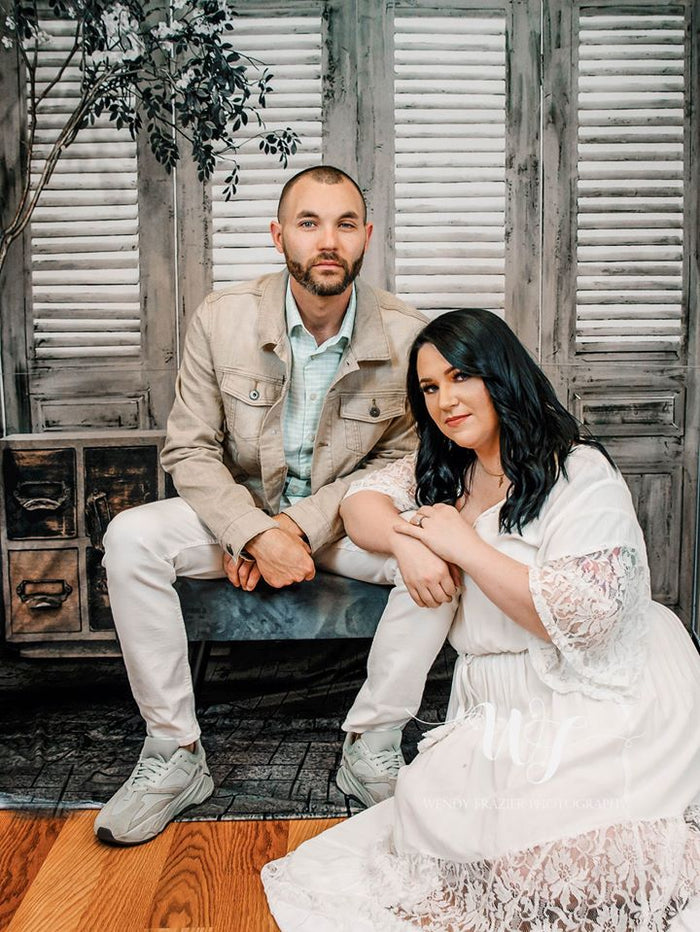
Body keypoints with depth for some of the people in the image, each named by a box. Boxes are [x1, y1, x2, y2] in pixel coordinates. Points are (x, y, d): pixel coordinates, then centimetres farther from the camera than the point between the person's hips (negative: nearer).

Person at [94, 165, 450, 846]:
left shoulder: (406, 336, -13)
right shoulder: (221, 320, -12)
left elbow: (397, 461, -7)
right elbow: (189, 451, -8)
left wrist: (301, 523, -20)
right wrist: (257, 533, -25)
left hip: (346, 515, 0)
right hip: (241, 511, 1)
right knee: (130, 537, -24)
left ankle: (374, 746, -10)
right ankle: (174, 754, -11)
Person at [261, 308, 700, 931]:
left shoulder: (582, 476, -12)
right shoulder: (447, 473, 12)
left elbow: (581, 618, -20)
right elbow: (364, 500, 6)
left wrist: (466, 547, -17)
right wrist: (411, 540, -15)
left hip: (599, 710, -6)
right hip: (494, 710, 7)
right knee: (426, 803, -15)